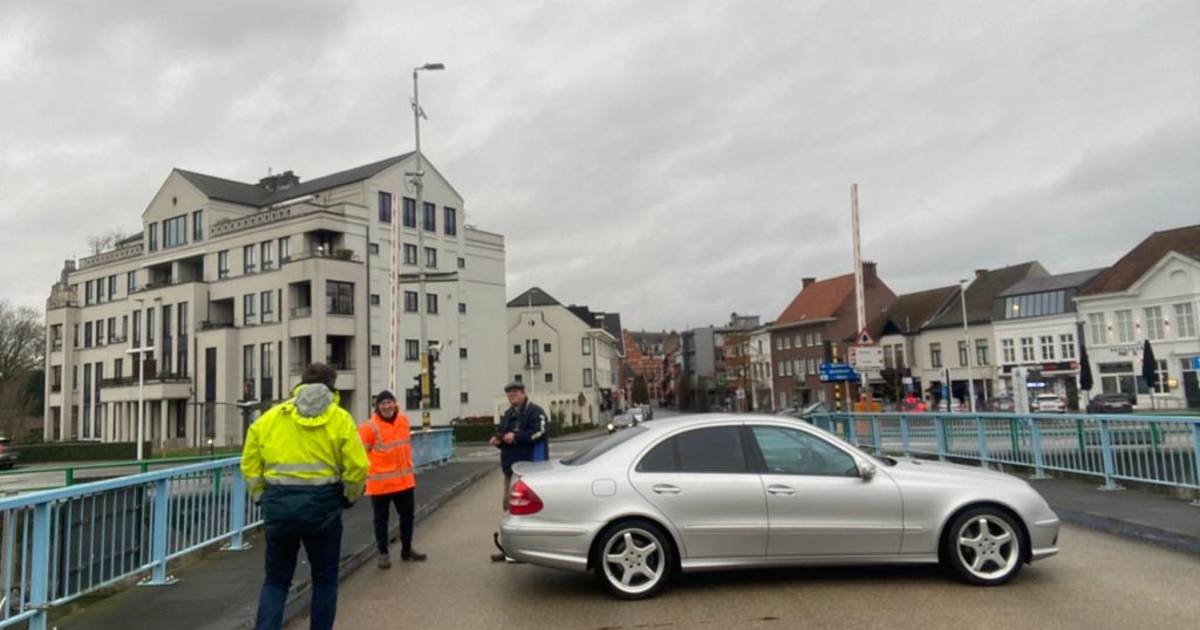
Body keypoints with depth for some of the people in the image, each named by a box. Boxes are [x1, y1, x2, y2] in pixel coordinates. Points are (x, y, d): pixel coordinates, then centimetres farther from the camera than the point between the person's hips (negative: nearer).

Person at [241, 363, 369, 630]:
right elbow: (357, 466, -10)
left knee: (276, 579, 15)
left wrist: (262, 497, 16)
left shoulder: (270, 417, 5)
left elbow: (250, 464, 4)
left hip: (279, 507, 2)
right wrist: (349, 497, 7)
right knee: (324, 579, 14)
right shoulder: (340, 419, -3)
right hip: (322, 506, -2)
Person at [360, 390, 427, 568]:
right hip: (380, 483, -6)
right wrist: (367, 473, -14)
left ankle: (407, 549, 31)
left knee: (407, 515, 16)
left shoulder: (404, 420, 4)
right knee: (381, 519, 6)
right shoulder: (370, 427, -15)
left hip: (404, 480, 6)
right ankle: (383, 553, 19)